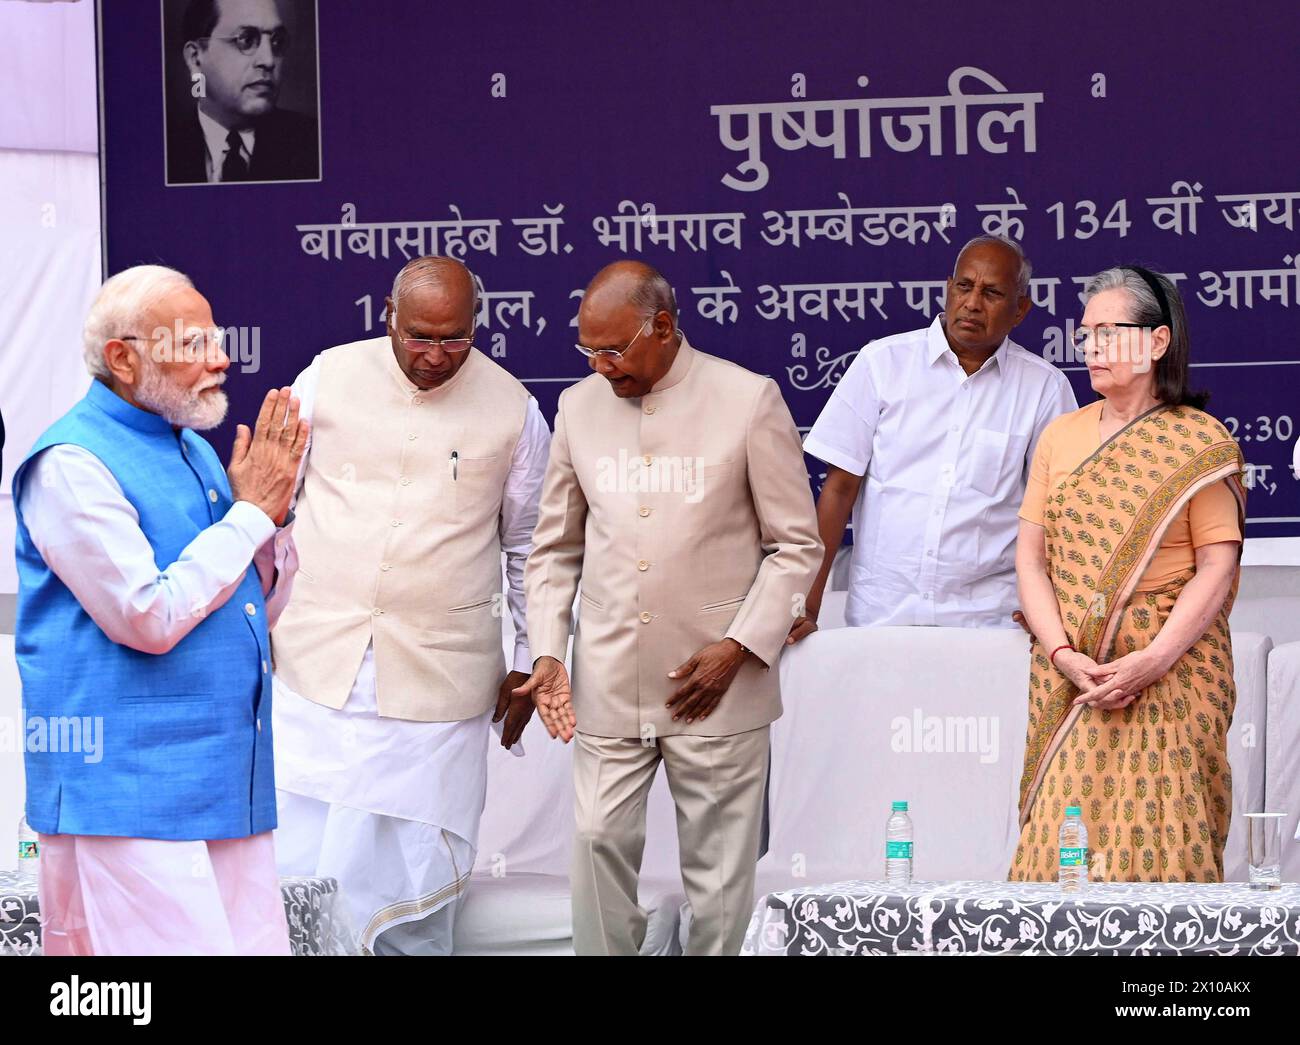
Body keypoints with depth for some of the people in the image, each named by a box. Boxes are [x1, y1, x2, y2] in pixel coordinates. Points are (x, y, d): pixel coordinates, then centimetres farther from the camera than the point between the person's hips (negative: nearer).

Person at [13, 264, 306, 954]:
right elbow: (150, 618, -19)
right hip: (126, 791, -8)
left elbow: (258, 611, 22)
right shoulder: (71, 464, -11)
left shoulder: (193, 450, 16)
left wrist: (273, 513, 4)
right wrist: (250, 511, -11)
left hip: (230, 784, 8)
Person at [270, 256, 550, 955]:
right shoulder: (328, 377, 2)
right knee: (297, 850, 0)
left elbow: (528, 546, 11)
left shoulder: (512, 408, 1)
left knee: (415, 870, 2)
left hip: (437, 677, -1)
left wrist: (526, 665, 11)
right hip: (317, 658, 1)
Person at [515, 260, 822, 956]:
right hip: (607, 686, 3)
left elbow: (796, 546, 0)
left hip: (716, 687, -3)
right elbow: (555, 549, 15)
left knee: (719, 870, 3)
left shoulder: (749, 401, -4)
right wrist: (548, 652, 1)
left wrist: (739, 648, -11)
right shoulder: (580, 406, 8)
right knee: (599, 847, 1)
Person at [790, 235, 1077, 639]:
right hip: (879, 613, 0)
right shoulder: (883, 361, 3)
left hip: (988, 617, 0)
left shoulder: (1044, 387, 3)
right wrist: (807, 606, -6)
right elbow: (840, 487, 2)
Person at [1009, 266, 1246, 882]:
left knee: (1160, 842, -8)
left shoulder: (1200, 443, 0)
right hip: (1070, 675, 3)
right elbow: (1031, 556, 8)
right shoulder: (1061, 437, 13)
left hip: (1170, 676, -3)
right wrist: (1063, 654, -7)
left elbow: (1217, 566, -6)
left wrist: (1152, 660, -16)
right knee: (1064, 837, -3)